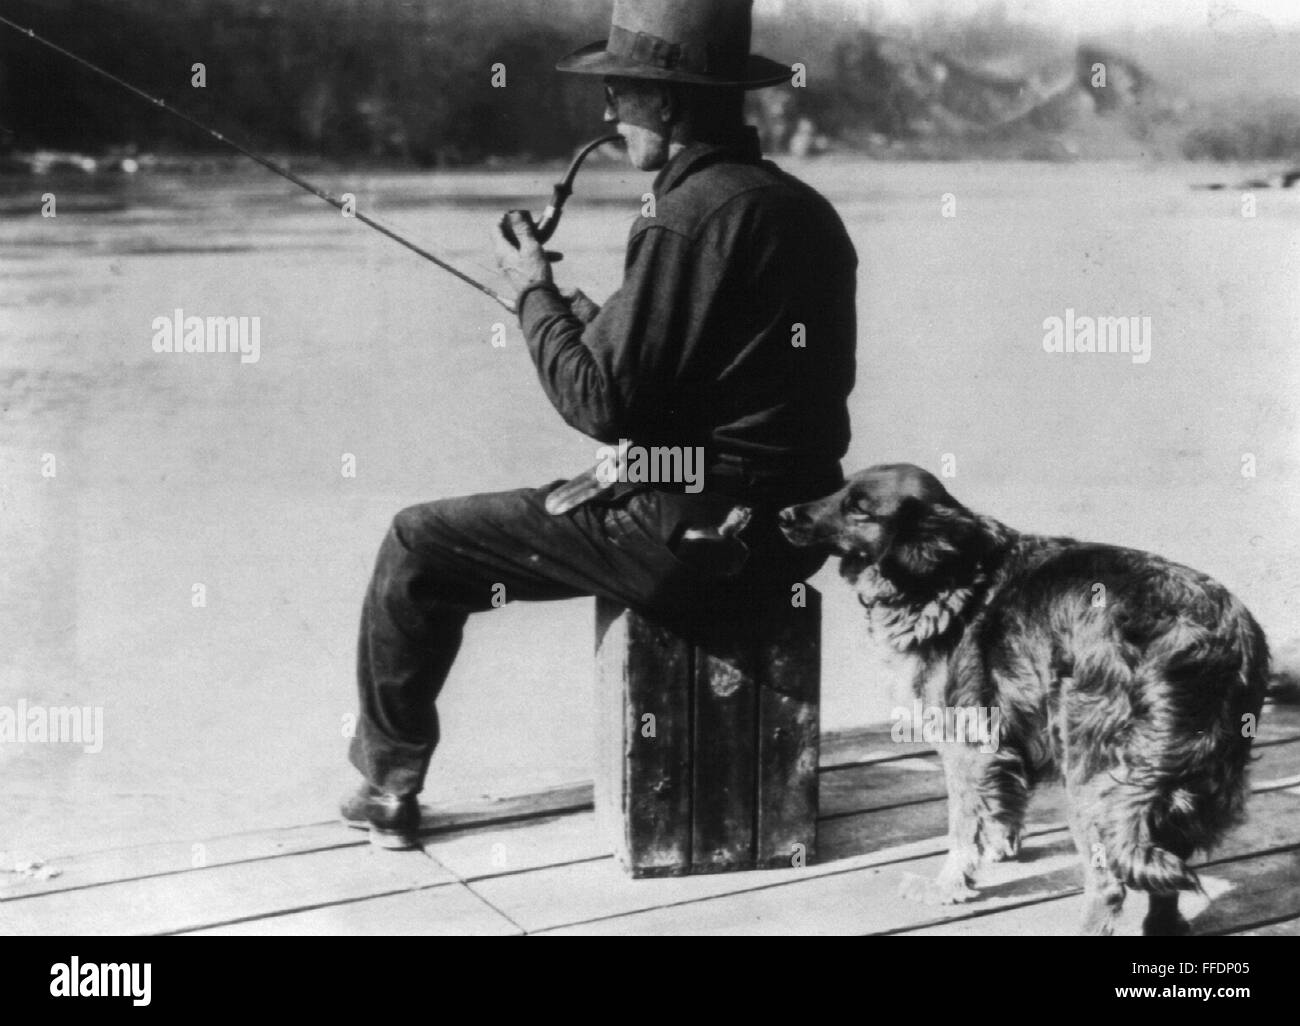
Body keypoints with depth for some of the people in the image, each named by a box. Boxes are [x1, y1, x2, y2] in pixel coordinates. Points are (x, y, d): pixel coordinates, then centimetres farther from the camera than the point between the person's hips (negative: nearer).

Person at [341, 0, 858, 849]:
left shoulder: (691, 215, -18)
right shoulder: (808, 209, 8)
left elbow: (601, 404, -19)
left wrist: (537, 294, -4)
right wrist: (598, 323, 16)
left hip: (690, 537, -9)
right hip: (790, 530, 9)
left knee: (420, 546, 3)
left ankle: (389, 781, 18)